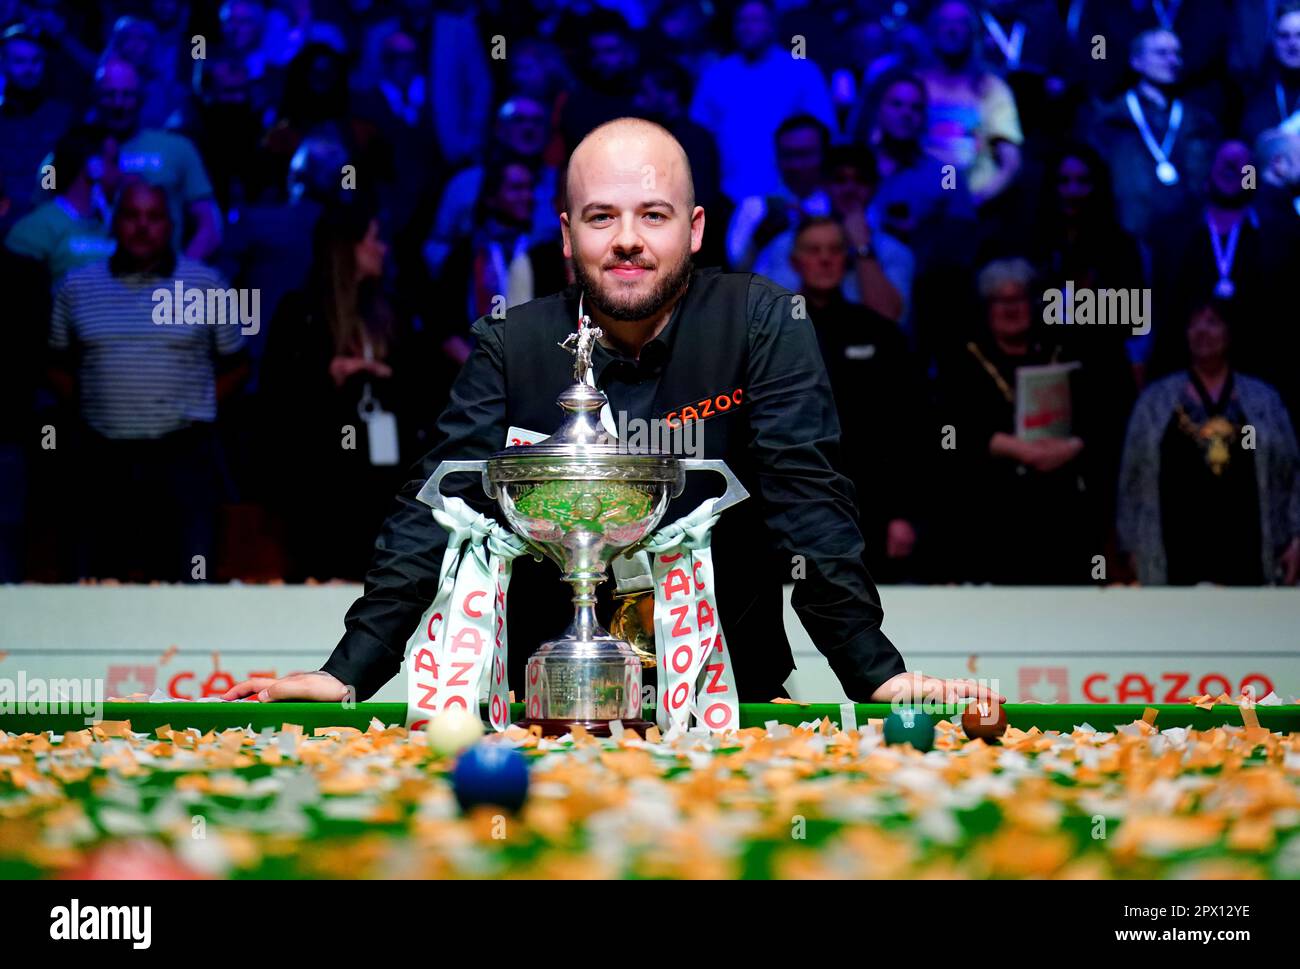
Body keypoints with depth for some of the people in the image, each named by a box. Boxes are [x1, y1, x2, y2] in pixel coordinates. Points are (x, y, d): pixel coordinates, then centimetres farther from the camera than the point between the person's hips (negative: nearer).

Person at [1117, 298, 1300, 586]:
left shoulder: (1264, 399, 10)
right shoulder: (1155, 400, 8)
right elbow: (1133, 477, 10)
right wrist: (1133, 545, 6)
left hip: (1246, 550, 1)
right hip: (1178, 553, -1)